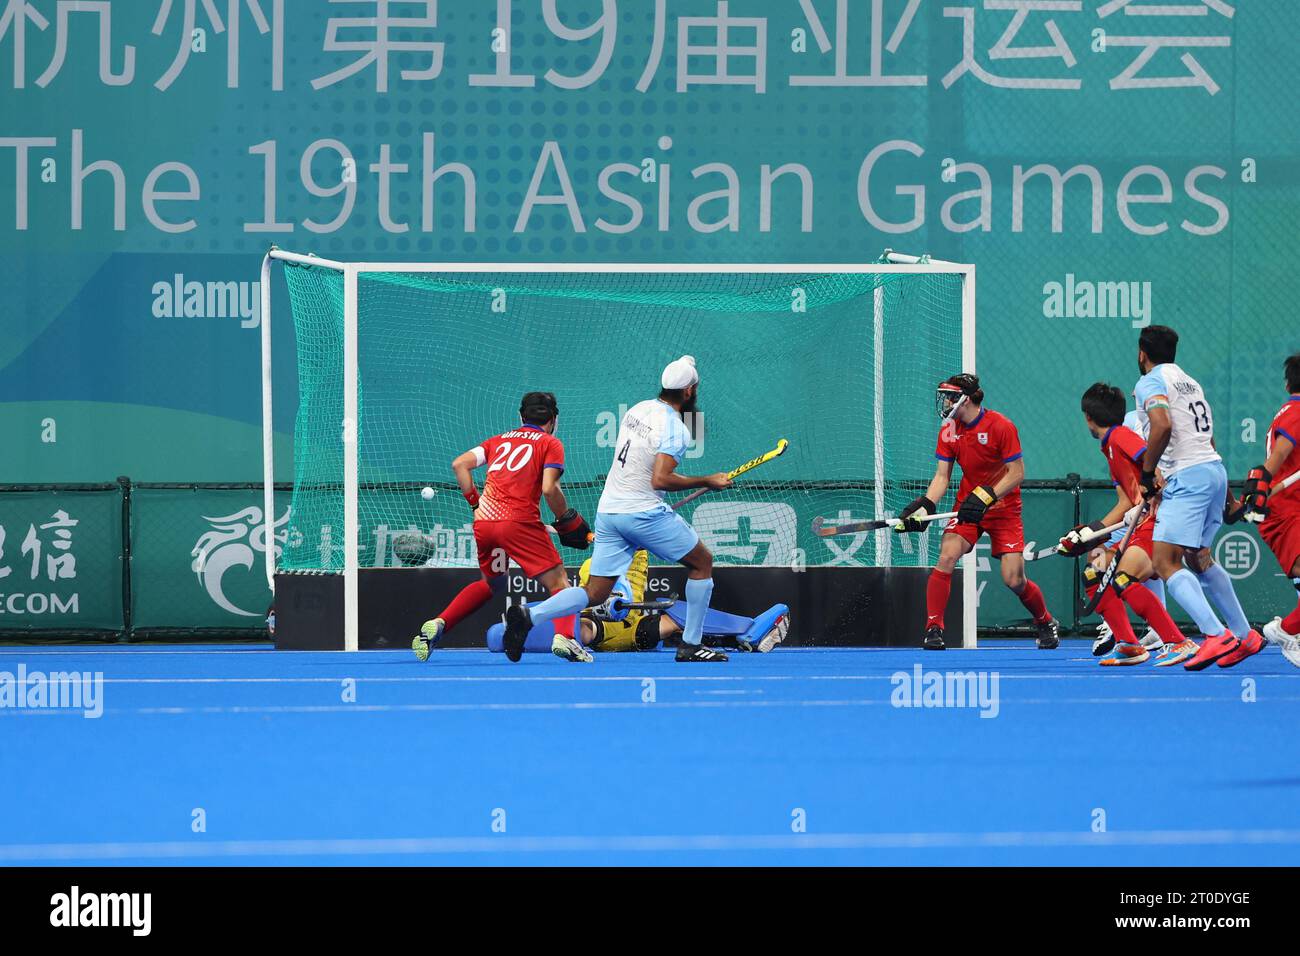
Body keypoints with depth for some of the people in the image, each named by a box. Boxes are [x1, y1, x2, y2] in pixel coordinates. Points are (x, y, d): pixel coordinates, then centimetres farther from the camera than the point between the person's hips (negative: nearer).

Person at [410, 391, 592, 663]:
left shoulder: (499, 440, 23)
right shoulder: (551, 444, 8)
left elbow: (459, 464, 13)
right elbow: (549, 488, -7)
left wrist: (475, 503, 17)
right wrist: (568, 522, 5)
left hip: (483, 521, 6)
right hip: (519, 522, -6)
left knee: (491, 584, 26)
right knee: (558, 582, -2)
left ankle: (438, 624, 14)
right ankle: (564, 636, -27)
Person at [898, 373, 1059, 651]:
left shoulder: (1001, 427, -16)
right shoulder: (949, 432, 0)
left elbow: (1017, 473, -16)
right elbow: (942, 476, 0)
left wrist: (985, 497, -25)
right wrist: (925, 505, -18)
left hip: (1004, 508, -4)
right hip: (968, 504, 4)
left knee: (1014, 580, -8)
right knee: (946, 557, -21)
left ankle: (1046, 623, 20)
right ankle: (933, 629, -17)